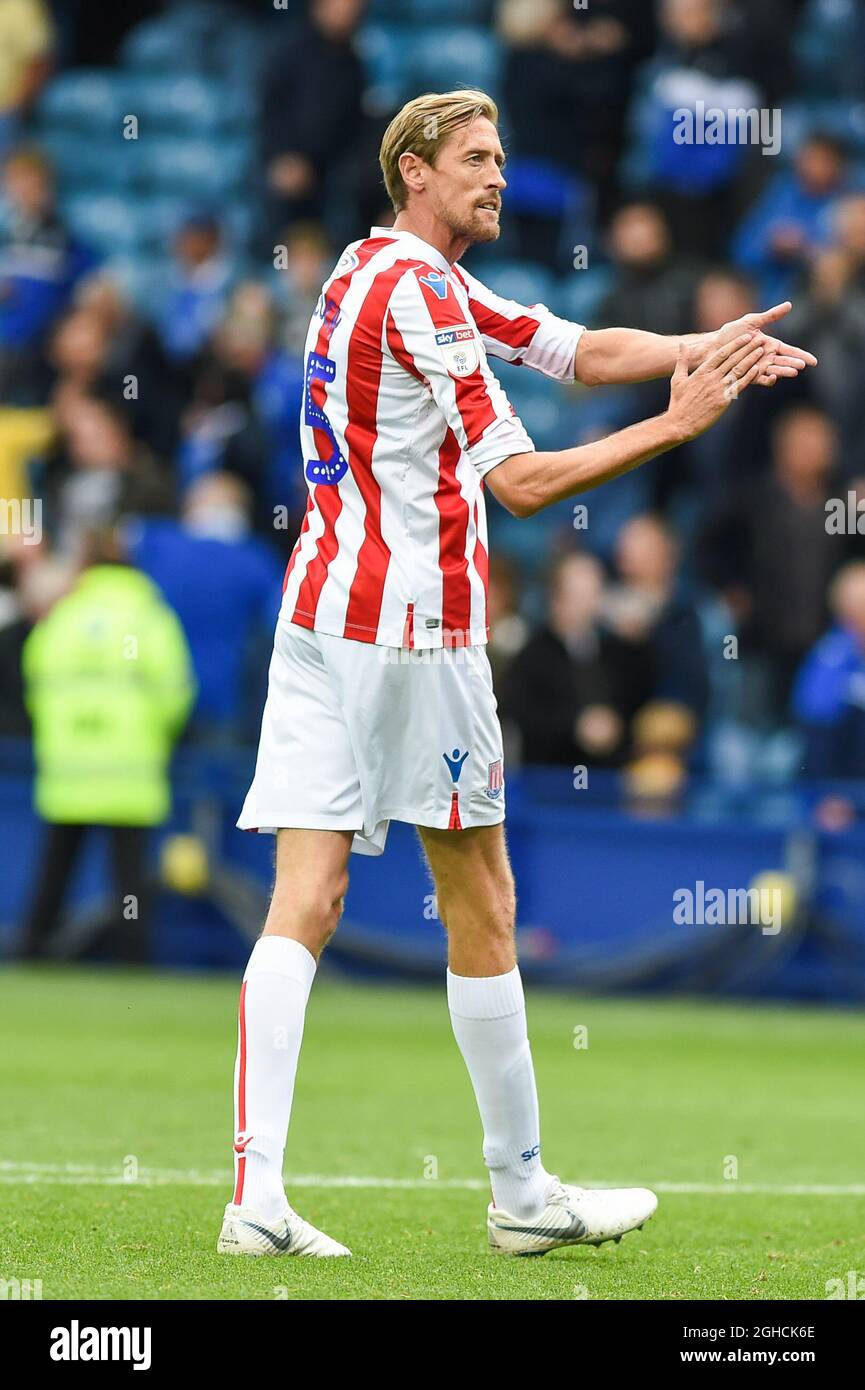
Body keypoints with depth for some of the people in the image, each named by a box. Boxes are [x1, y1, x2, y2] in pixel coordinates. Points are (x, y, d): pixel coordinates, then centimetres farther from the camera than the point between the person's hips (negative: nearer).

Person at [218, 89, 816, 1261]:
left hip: (319, 612, 8)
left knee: (305, 901, -3)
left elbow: (581, 350, 16)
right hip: (412, 618, -8)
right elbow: (519, 481, -17)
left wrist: (707, 347, 1)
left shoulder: (382, 275, 18)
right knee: (479, 905, 4)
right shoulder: (419, 293, -12)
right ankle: (522, 1195, 13)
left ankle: (257, 1195, -13)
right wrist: (674, 426, -14)